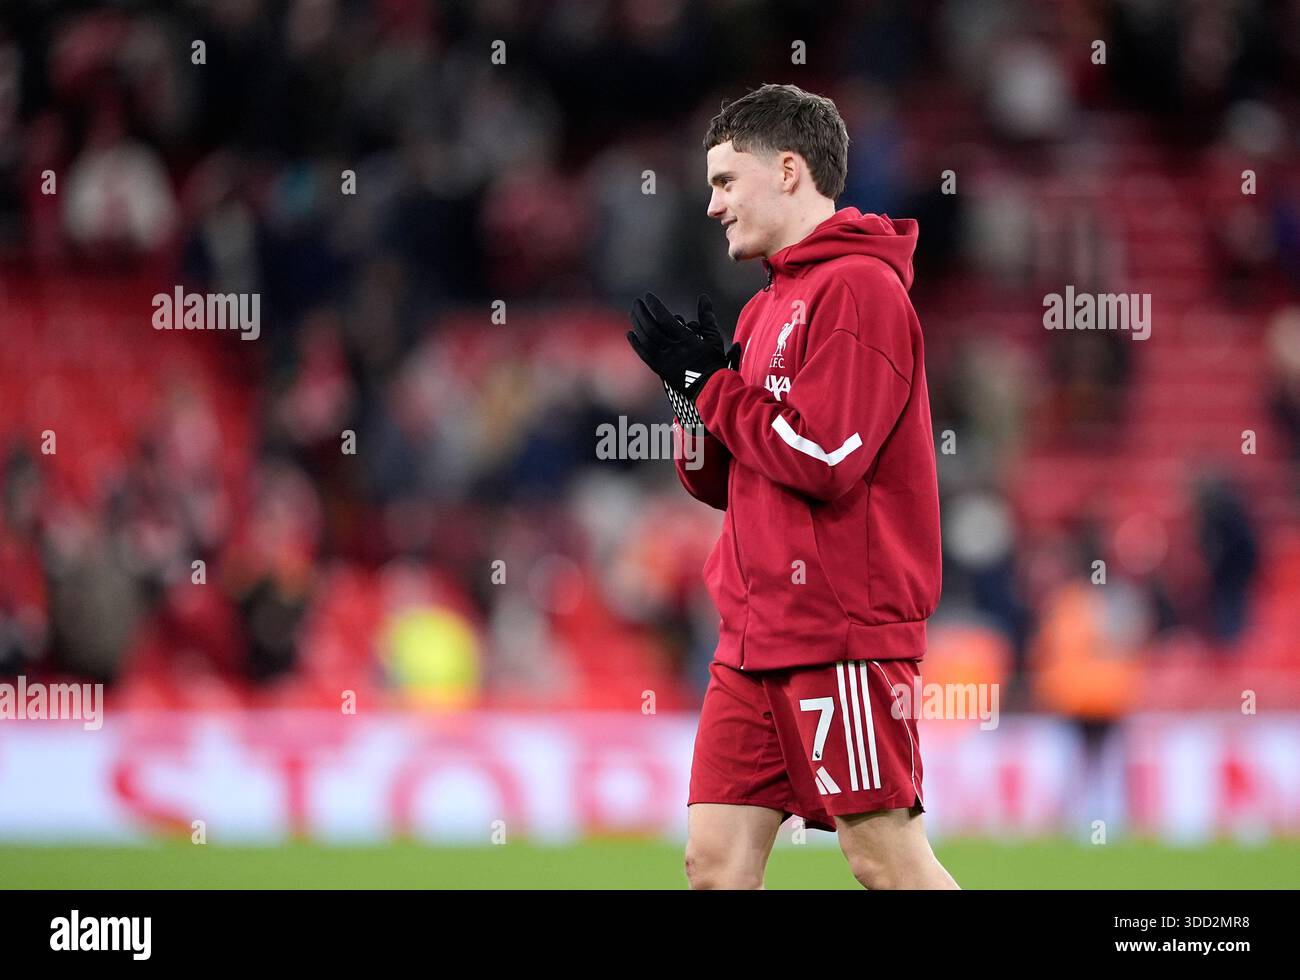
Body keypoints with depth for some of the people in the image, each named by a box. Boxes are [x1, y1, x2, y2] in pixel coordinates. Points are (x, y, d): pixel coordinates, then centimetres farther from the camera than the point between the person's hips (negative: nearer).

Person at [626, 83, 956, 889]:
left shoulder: (858, 287, -10)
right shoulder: (770, 304, 18)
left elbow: (824, 458, -19)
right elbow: (721, 482, 20)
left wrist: (708, 384, -8)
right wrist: (694, 387, 1)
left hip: (843, 632, -9)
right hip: (758, 633, 9)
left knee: (886, 859, -7)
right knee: (717, 860, 3)